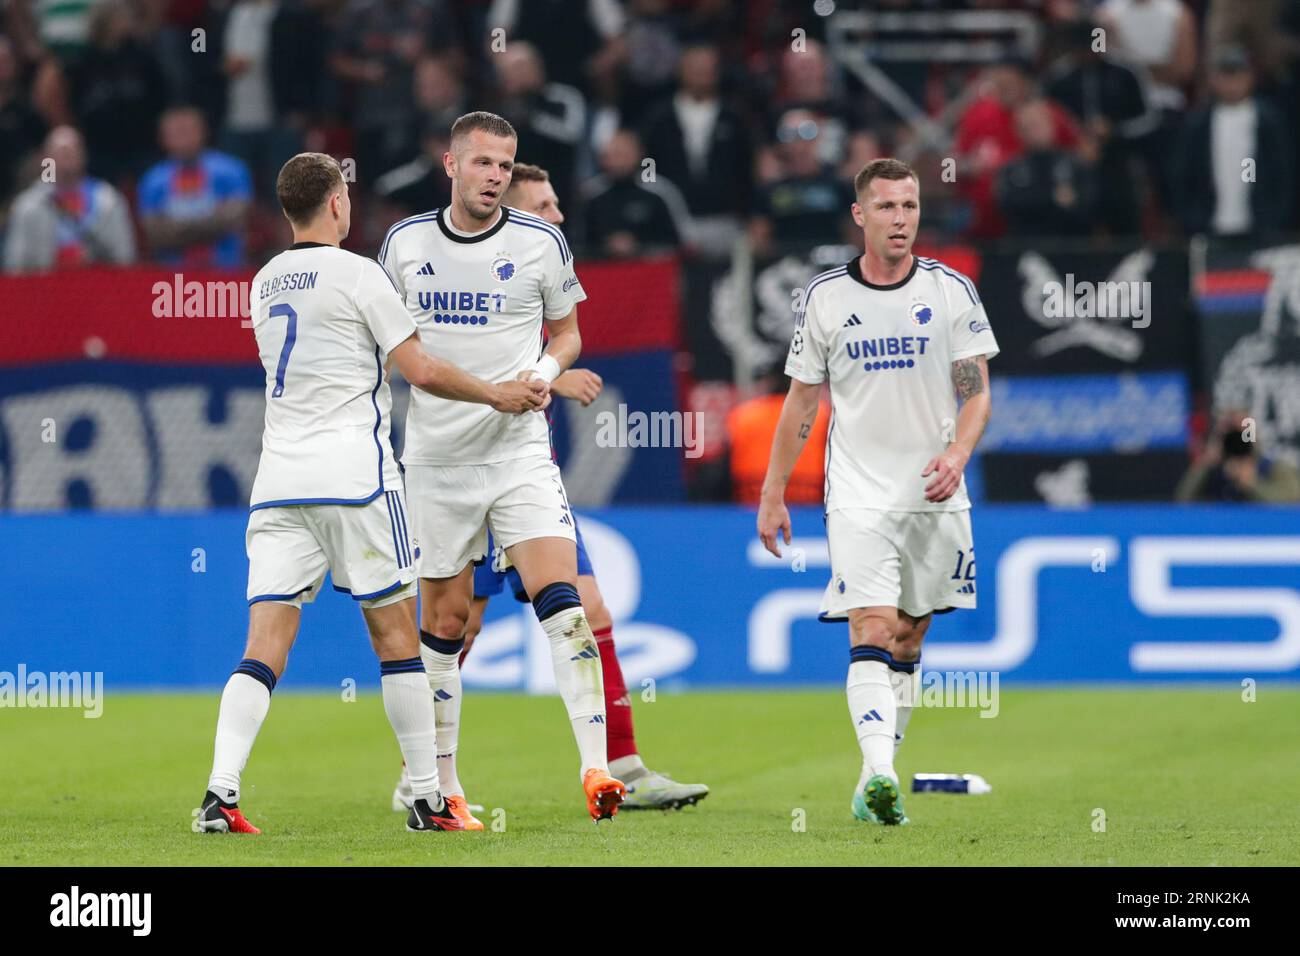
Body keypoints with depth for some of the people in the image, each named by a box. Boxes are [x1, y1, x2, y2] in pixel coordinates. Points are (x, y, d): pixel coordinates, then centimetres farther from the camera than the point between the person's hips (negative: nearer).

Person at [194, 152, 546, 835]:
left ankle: (219, 793, -18)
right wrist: (497, 394, 8)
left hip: (279, 473, 5)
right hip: (353, 472, -5)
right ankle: (426, 799, 7)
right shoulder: (355, 273, -4)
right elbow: (422, 371, -6)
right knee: (395, 633, 5)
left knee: (264, 645, -2)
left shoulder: (265, 283, 15)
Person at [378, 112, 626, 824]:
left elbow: (566, 332, 13)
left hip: (520, 452, -2)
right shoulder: (405, 243, 4)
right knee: (444, 621, 6)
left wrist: (546, 368, -7)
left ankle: (595, 769, -20)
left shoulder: (542, 244, 1)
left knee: (560, 601, -17)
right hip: (434, 458, 2)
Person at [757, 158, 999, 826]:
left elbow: (976, 394, 2)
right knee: (871, 633, -17)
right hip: (858, 496, -2)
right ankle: (879, 776, -30)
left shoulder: (951, 290, 2)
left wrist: (957, 453, -17)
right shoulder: (824, 296, 2)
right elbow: (801, 402, 10)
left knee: (907, 641, 7)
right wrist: (772, 494, 9)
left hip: (934, 496, 2)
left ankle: (875, 783, 16)